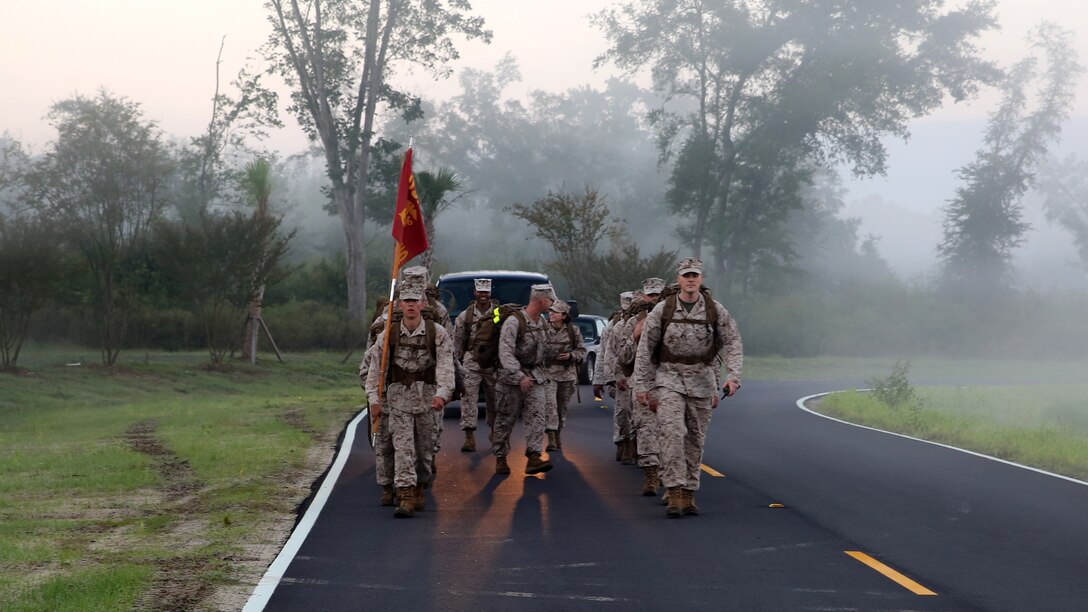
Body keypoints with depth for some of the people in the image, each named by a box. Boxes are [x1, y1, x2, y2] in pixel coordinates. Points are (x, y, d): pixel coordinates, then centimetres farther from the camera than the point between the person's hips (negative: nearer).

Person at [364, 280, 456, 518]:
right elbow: (376, 367, 6)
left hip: (427, 396, 0)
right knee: (403, 445, -10)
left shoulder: (437, 333, -3)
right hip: (399, 395, 0)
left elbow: (445, 365, -10)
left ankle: (418, 489, 30)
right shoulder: (389, 334, 1)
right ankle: (406, 496, -15)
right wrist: (375, 398, 0)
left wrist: (442, 393, -24)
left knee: (425, 447, 10)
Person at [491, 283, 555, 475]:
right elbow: (505, 353, -24)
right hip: (512, 377, -6)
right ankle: (500, 458, 14)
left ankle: (534, 457, -14)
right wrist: (520, 377, -31)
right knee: (506, 419, 2)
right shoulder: (514, 321, -16)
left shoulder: (541, 322, 10)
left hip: (535, 376, 6)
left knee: (536, 416, -8)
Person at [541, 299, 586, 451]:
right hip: (547, 373, -2)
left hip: (567, 374, 2)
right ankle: (551, 439, -16)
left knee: (563, 407, 10)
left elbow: (582, 350, 9)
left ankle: (558, 437, 25)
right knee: (550, 404, -15)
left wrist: (570, 355, -9)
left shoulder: (572, 332, 3)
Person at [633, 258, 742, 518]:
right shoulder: (663, 310, -4)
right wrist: (642, 386, -1)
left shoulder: (715, 310, -1)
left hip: (701, 381, 2)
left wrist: (732, 376, -14)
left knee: (696, 439, 7)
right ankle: (674, 492, -19)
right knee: (673, 433, -18)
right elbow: (645, 348, 1)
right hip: (669, 378, -2)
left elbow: (732, 343, 1)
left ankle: (689, 494, 16)